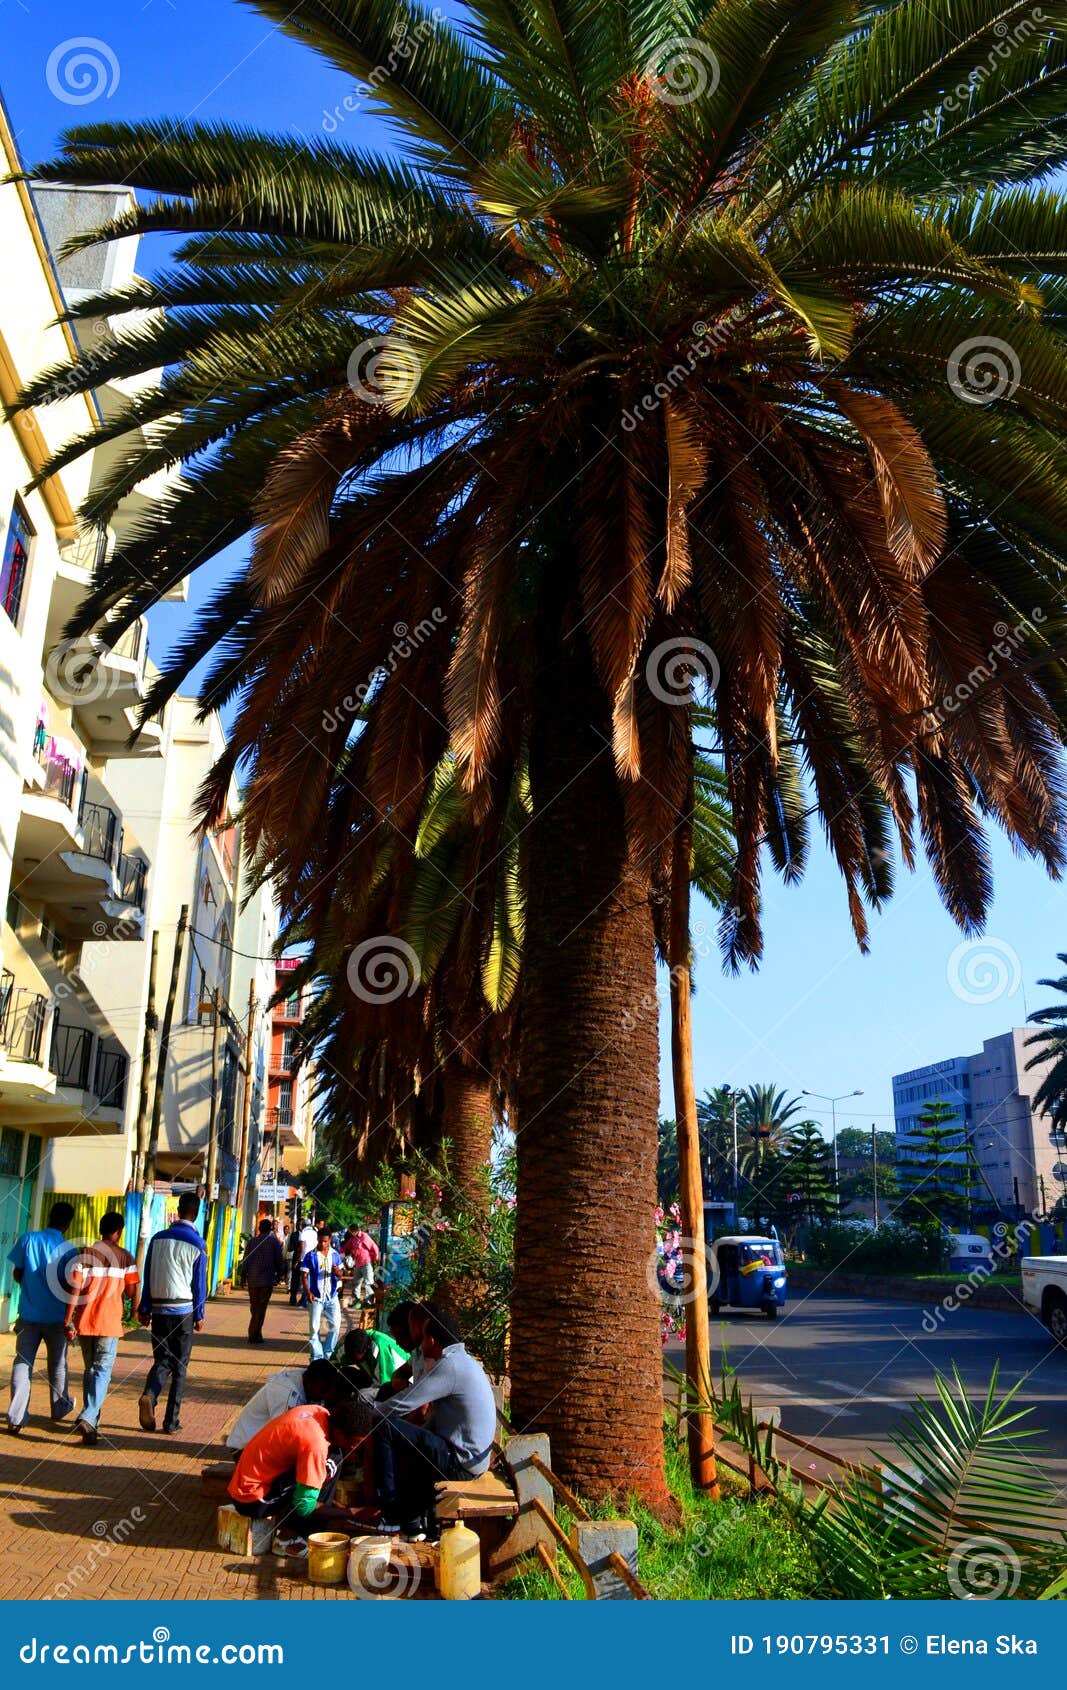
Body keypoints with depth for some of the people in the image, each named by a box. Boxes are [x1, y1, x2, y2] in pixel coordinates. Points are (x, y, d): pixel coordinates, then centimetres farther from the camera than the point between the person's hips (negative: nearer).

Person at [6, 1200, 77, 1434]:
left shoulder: (28, 1239, -6)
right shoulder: (69, 1250, -11)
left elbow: (17, 1275, 0)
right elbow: (70, 1287, -9)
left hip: (28, 1313, 1)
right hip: (56, 1316, -1)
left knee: (22, 1363, 6)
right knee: (57, 1364, 16)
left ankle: (16, 1418, -2)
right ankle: (60, 1408, 32)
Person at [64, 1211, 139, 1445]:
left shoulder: (84, 1254, 0)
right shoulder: (125, 1257, -2)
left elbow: (74, 1291, -6)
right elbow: (131, 1292, -1)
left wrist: (68, 1322, -2)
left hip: (84, 1322, 3)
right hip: (109, 1322, -3)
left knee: (90, 1369, 18)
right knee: (102, 1371, -1)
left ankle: (91, 1417, 25)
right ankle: (87, 1418, -18)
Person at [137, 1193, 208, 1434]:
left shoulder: (158, 1238, 2)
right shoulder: (198, 1244, -6)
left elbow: (148, 1276, 5)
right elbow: (200, 1283, -2)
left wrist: (145, 1309, 12)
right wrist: (199, 1316, 6)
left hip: (159, 1309, 3)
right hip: (183, 1310, -2)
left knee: (162, 1359, 12)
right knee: (180, 1365, 7)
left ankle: (148, 1395, -16)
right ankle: (171, 1420, 8)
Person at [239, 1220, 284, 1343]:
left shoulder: (252, 1242, 4)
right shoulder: (274, 1242, -1)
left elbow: (245, 1261, 4)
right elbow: (279, 1260, 1)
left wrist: (243, 1277, 11)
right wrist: (280, 1275, 13)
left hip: (252, 1279, 2)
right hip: (267, 1280, -2)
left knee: (254, 1307, 14)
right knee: (261, 1308, 1)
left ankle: (255, 1333, 17)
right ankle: (254, 1335, -5)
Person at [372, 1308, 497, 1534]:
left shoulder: (449, 1366, -19)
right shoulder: (464, 1360, 12)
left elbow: (398, 1406, -19)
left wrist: (370, 1409, -2)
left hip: (460, 1462, -10)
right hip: (474, 1457, 10)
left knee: (384, 1428, -12)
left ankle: (390, 1512, -3)